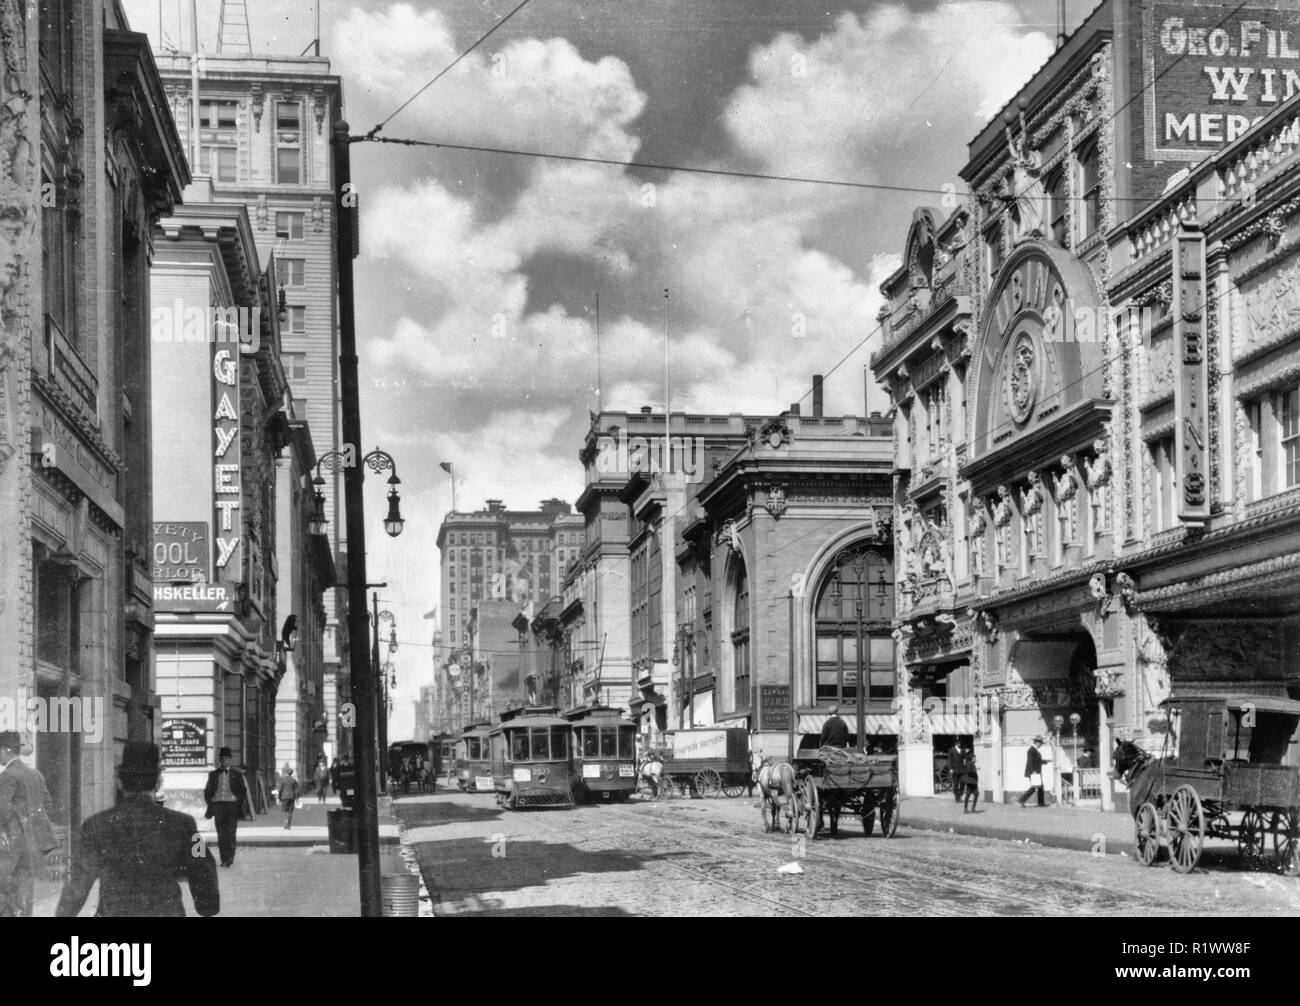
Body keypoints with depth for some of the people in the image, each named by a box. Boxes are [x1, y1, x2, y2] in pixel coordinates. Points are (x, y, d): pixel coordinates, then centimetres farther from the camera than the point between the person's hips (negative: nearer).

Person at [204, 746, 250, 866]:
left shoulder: (237, 774, 6)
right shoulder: (213, 774, 12)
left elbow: (244, 791, 9)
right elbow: (207, 791, 19)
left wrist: (241, 806, 1)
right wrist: (210, 805, 8)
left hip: (232, 805, -2)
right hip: (218, 805, 2)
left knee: (230, 833, -7)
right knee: (221, 834, -2)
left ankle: (230, 858, -2)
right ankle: (224, 859, 2)